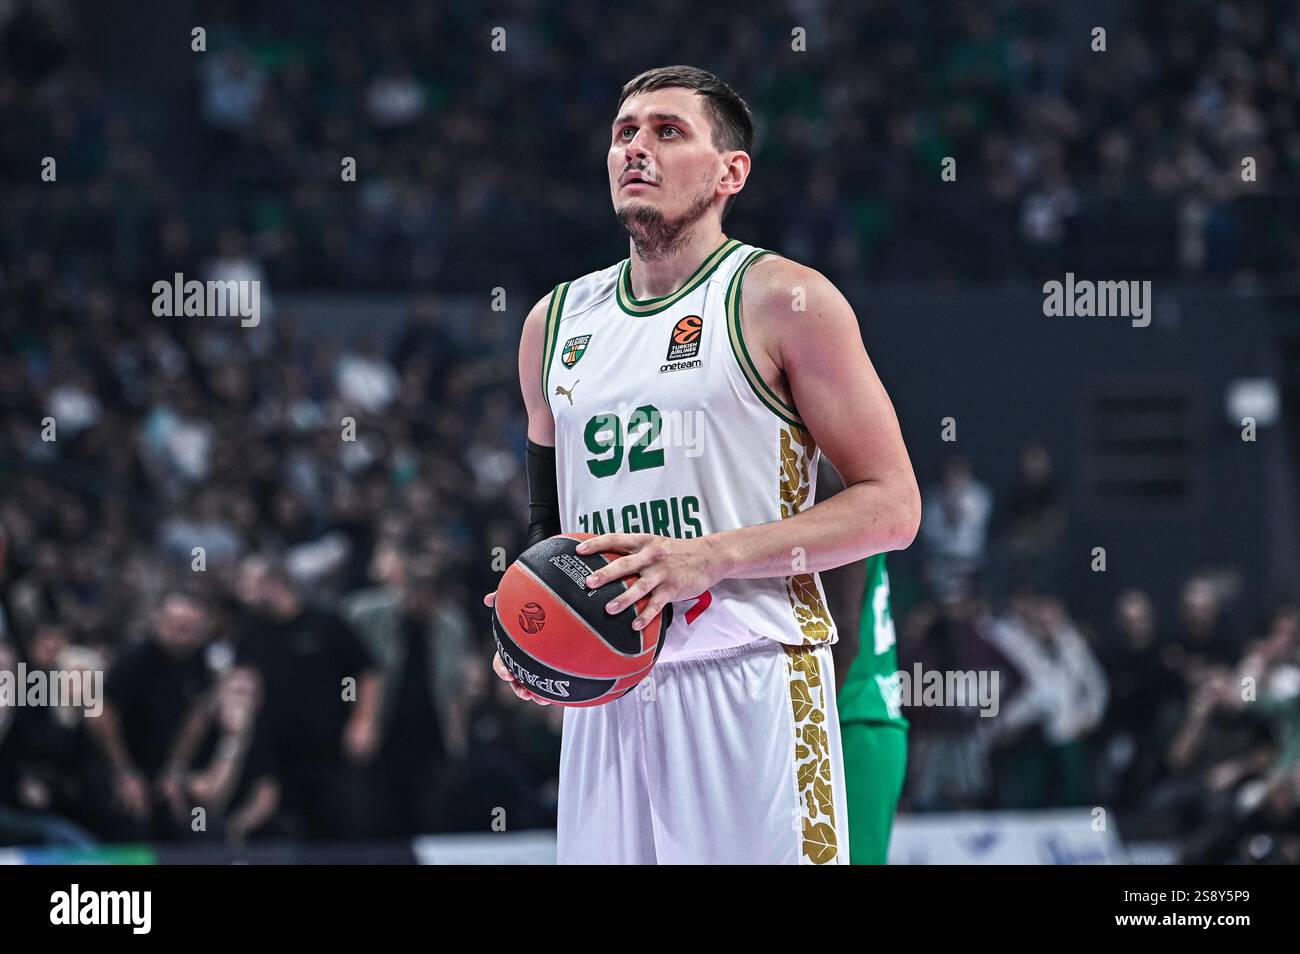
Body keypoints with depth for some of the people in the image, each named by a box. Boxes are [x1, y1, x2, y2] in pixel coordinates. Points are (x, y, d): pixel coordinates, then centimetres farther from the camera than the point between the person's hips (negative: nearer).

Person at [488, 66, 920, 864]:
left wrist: (711, 558, -15)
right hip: (604, 699, 5)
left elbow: (892, 507, -6)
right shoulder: (556, 325, 16)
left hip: (751, 686, -5)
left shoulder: (783, 302, -2)